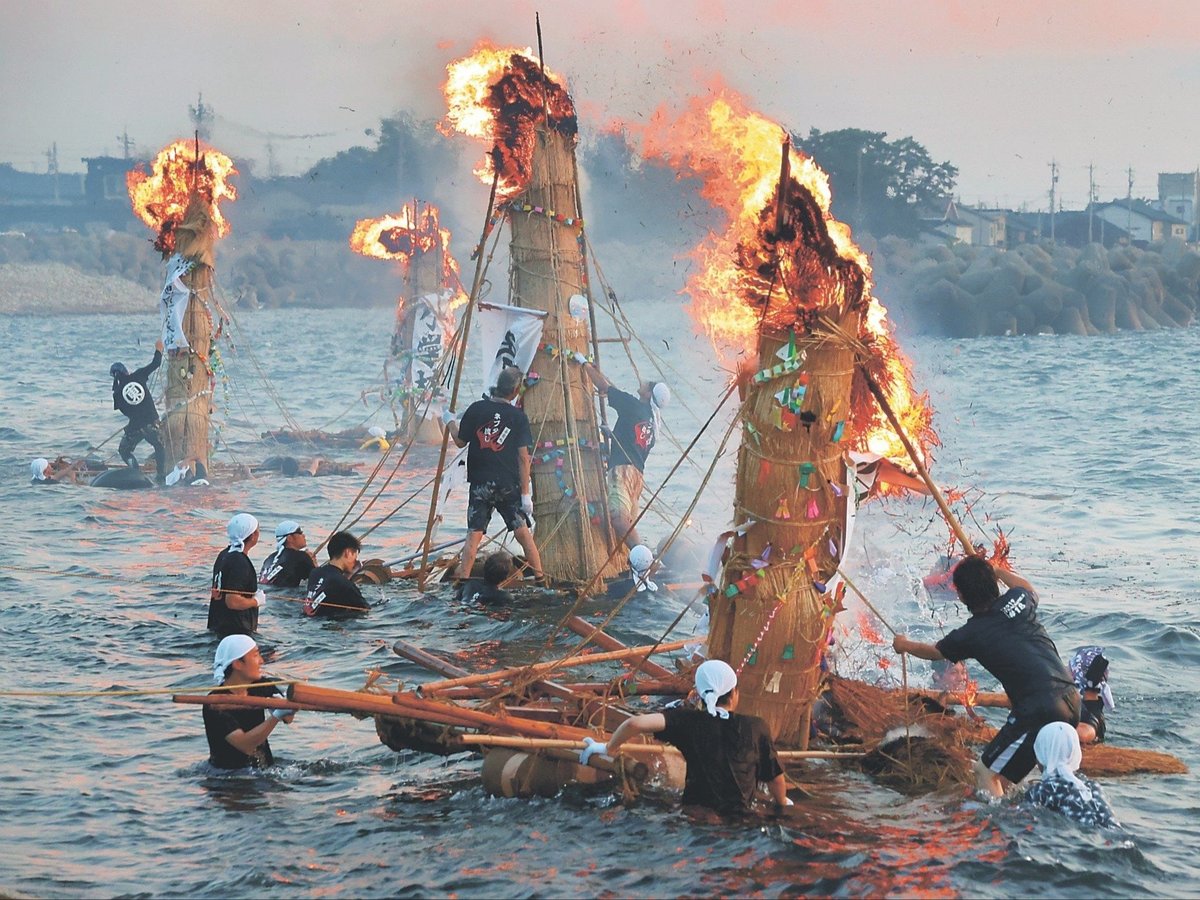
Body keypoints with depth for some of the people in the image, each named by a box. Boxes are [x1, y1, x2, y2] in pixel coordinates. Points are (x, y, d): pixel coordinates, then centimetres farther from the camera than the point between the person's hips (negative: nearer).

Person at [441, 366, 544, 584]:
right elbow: (523, 458, -5)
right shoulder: (518, 416, -5)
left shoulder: (476, 409, -2)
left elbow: (460, 441, 8)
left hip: (480, 484, 1)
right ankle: (540, 578, 13)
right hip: (509, 484, -1)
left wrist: (450, 422, 28)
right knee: (523, 532, 8)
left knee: (473, 535, 0)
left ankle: (462, 581, -6)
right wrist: (526, 492, -2)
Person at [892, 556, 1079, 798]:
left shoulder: (970, 635, -3)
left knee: (987, 772, 0)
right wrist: (998, 571, 49)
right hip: (1072, 699, 7)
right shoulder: (1018, 600, 7)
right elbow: (1029, 589, 37)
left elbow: (933, 652, 21)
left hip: (1038, 712, -7)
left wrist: (903, 645, 41)